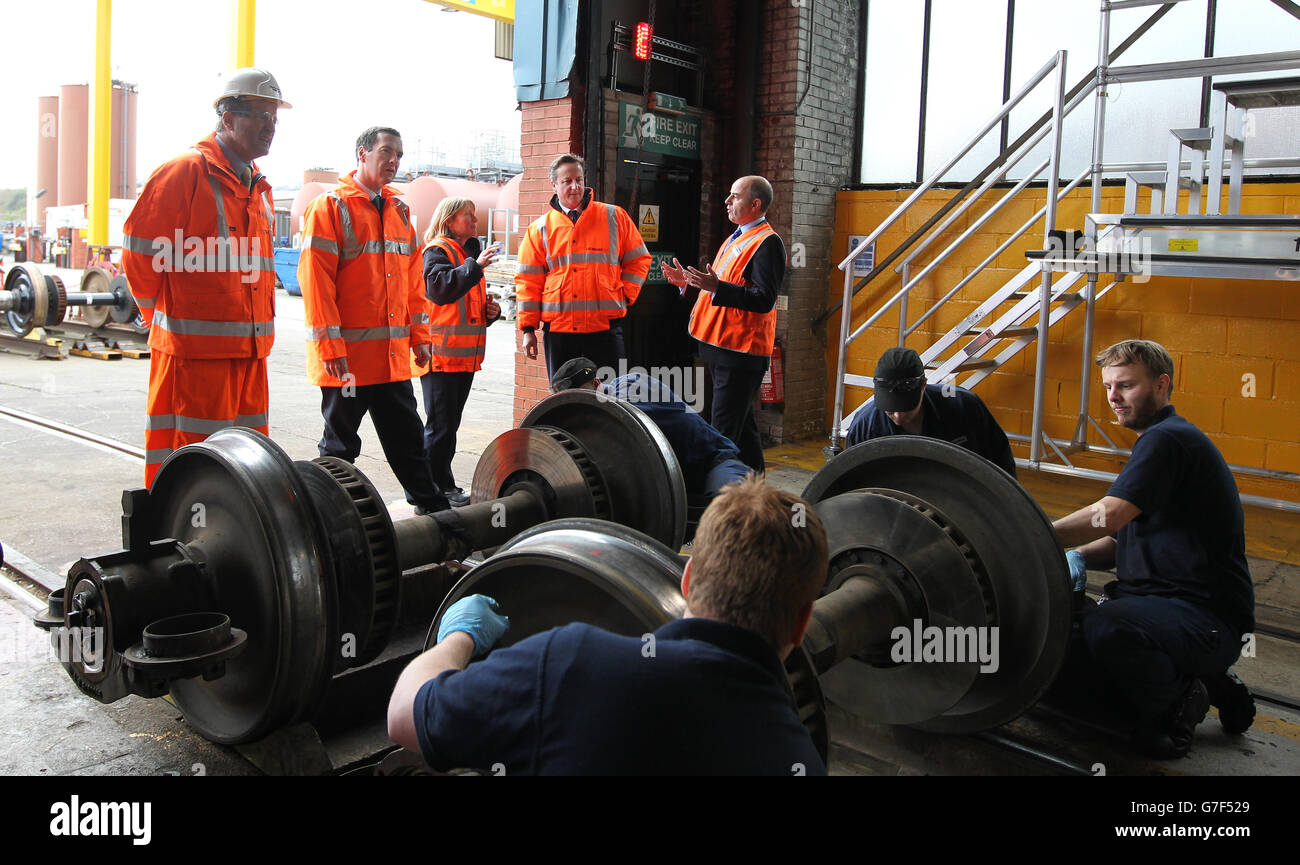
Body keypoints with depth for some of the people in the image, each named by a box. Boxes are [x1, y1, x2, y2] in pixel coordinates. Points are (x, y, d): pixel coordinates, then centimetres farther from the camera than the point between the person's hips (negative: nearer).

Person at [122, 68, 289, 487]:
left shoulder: (259, 188, 18)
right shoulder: (186, 171, -8)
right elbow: (139, 247, -8)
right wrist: (162, 313, 0)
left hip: (250, 349, 8)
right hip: (195, 348, -8)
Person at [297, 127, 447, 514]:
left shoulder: (399, 210, 14)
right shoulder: (331, 206, -6)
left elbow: (413, 277, 17)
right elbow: (315, 278, -13)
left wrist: (419, 335, 11)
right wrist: (330, 345, -19)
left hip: (394, 354, 6)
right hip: (347, 355, -6)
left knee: (407, 435, 15)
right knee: (341, 442, 5)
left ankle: (432, 505, 25)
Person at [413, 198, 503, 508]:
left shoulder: (470, 253, 21)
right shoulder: (437, 250, -7)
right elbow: (440, 287, -27)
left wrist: (491, 310, 11)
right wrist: (475, 266, -34)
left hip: (466, 355, 9)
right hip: (441, 354, -9)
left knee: (449, 424, 14)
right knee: (441, 425, -7)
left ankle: (442, 485, 22)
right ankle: (437, 488, 0)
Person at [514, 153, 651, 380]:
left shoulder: (614, 217, 6)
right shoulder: (541, 228, 7)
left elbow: (639, 259, 12)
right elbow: (528, 280, 7)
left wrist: (624, 295, -1)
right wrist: (528, 329, 1)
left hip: (604, 328, -1)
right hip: (558, 329, 1)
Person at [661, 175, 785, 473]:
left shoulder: (767, 243, -12)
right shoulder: (736, 239, 20)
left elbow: (764, 299, -23)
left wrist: (716, 287, -29)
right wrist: (688, 282, 14)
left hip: (741, 349, -10)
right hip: (721, 346, 10)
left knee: (725, 429, -10)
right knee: (742, 425, 17)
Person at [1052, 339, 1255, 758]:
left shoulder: (1169, 439, -14)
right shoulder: (1157, 440, 20)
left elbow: (1109, 516, -27)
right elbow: (1123, 538, 19)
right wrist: (1079, 556, 0)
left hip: (1209, 617, -11)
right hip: (1162, 601, 11)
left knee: (1103, 627, -37)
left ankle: (1175, 706, -5)